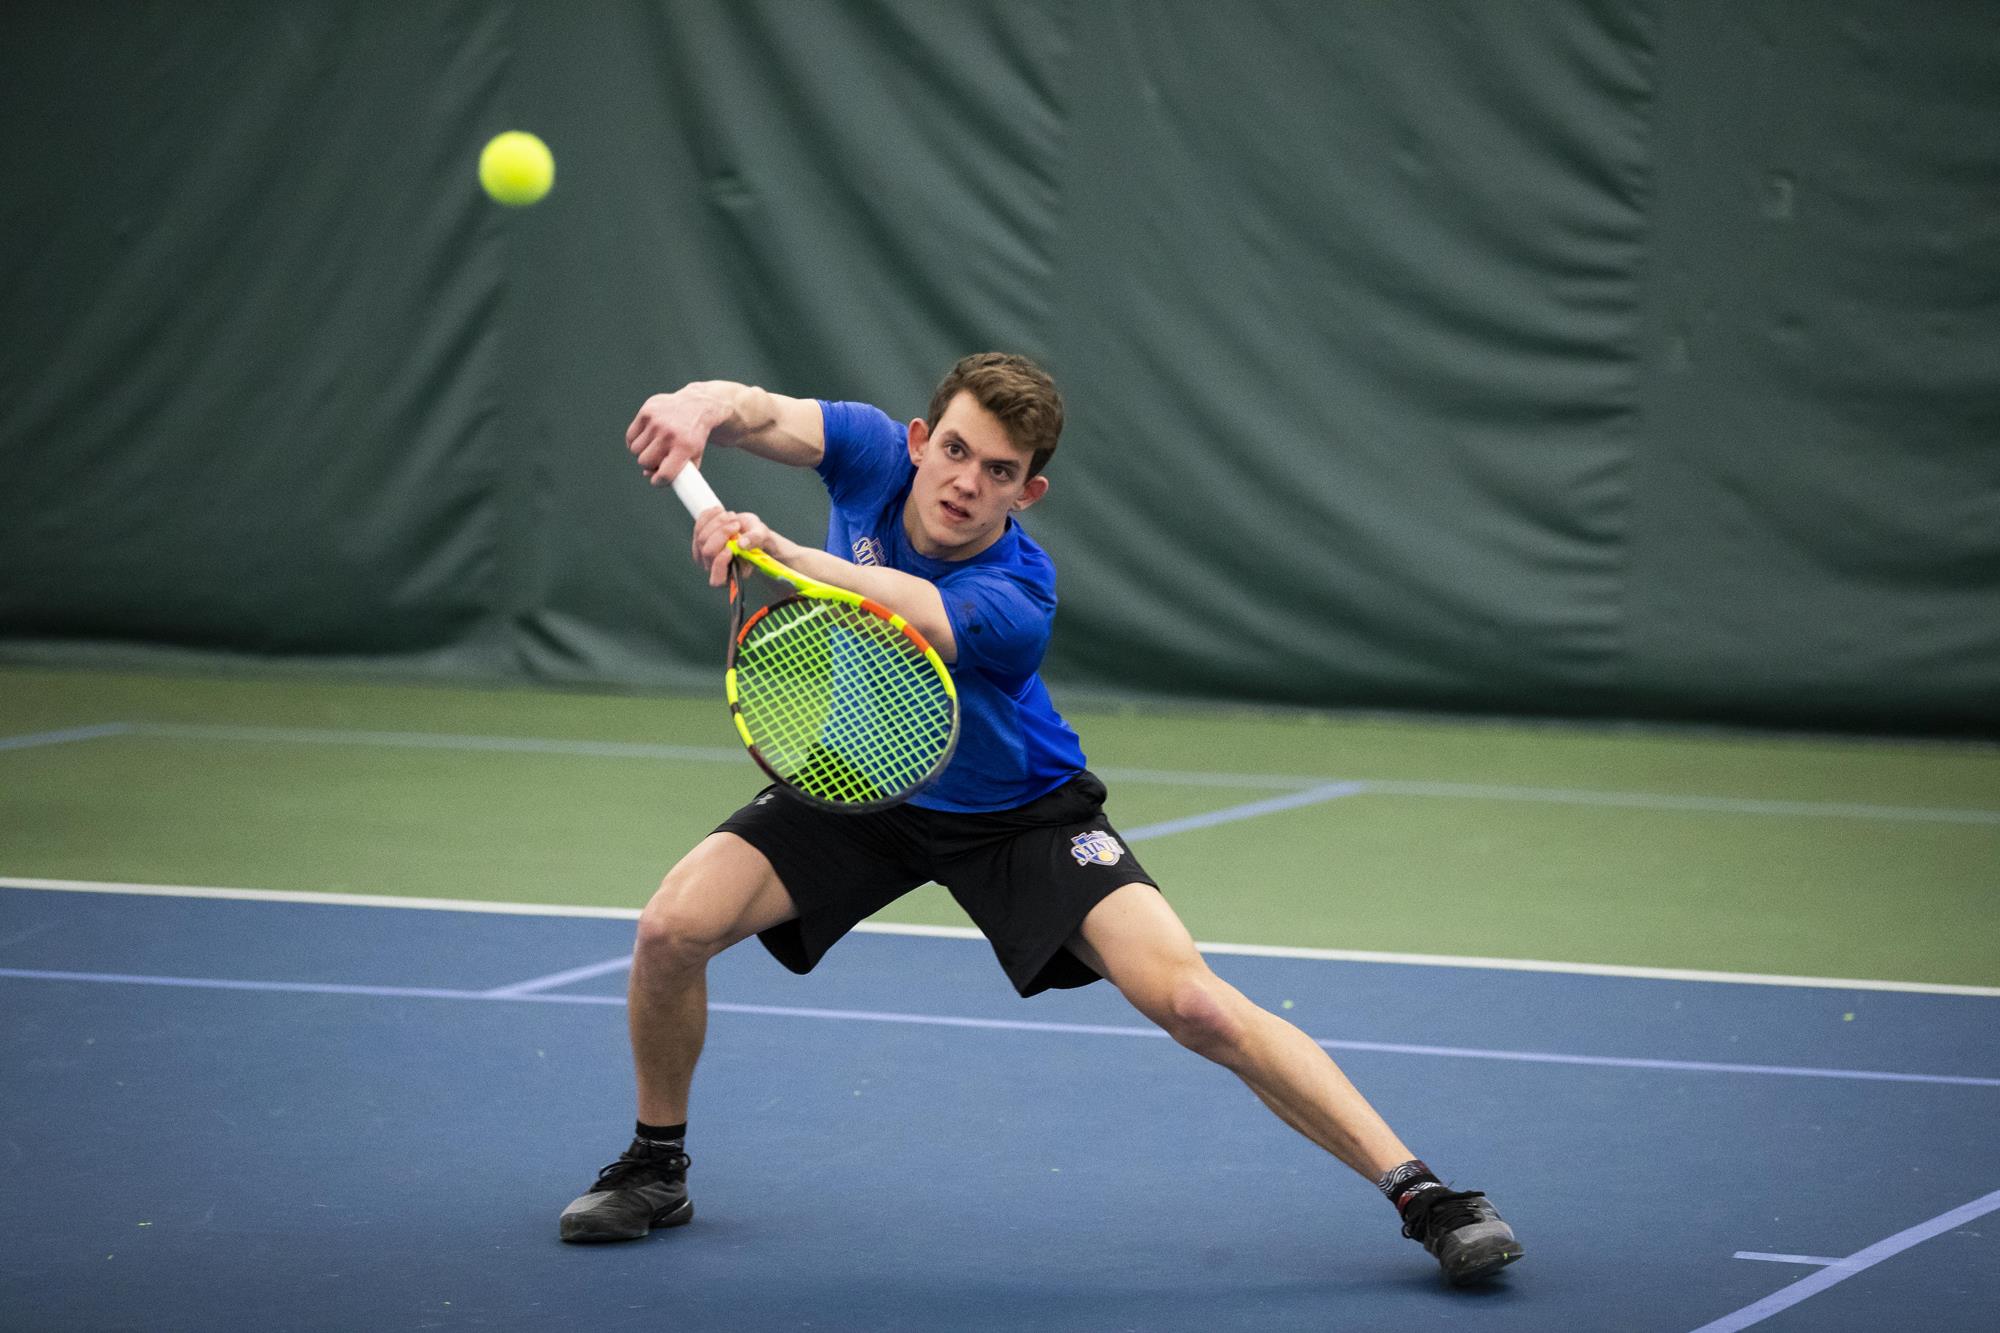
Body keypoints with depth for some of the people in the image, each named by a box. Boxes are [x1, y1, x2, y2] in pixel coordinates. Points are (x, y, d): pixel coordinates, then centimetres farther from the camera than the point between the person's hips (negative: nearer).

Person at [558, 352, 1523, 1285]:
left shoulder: (1016, 597, -33)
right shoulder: (874, 454, -20)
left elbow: (911, 617, -54)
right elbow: (760, 415, -37)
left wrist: (781, 550, -68)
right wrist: (701, 408, -61)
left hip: (1020, 813, -4)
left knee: (1196, 1005, -19)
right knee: (674, 926, -16)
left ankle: (1418, 1191, -12)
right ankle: (656, 1167, 10)